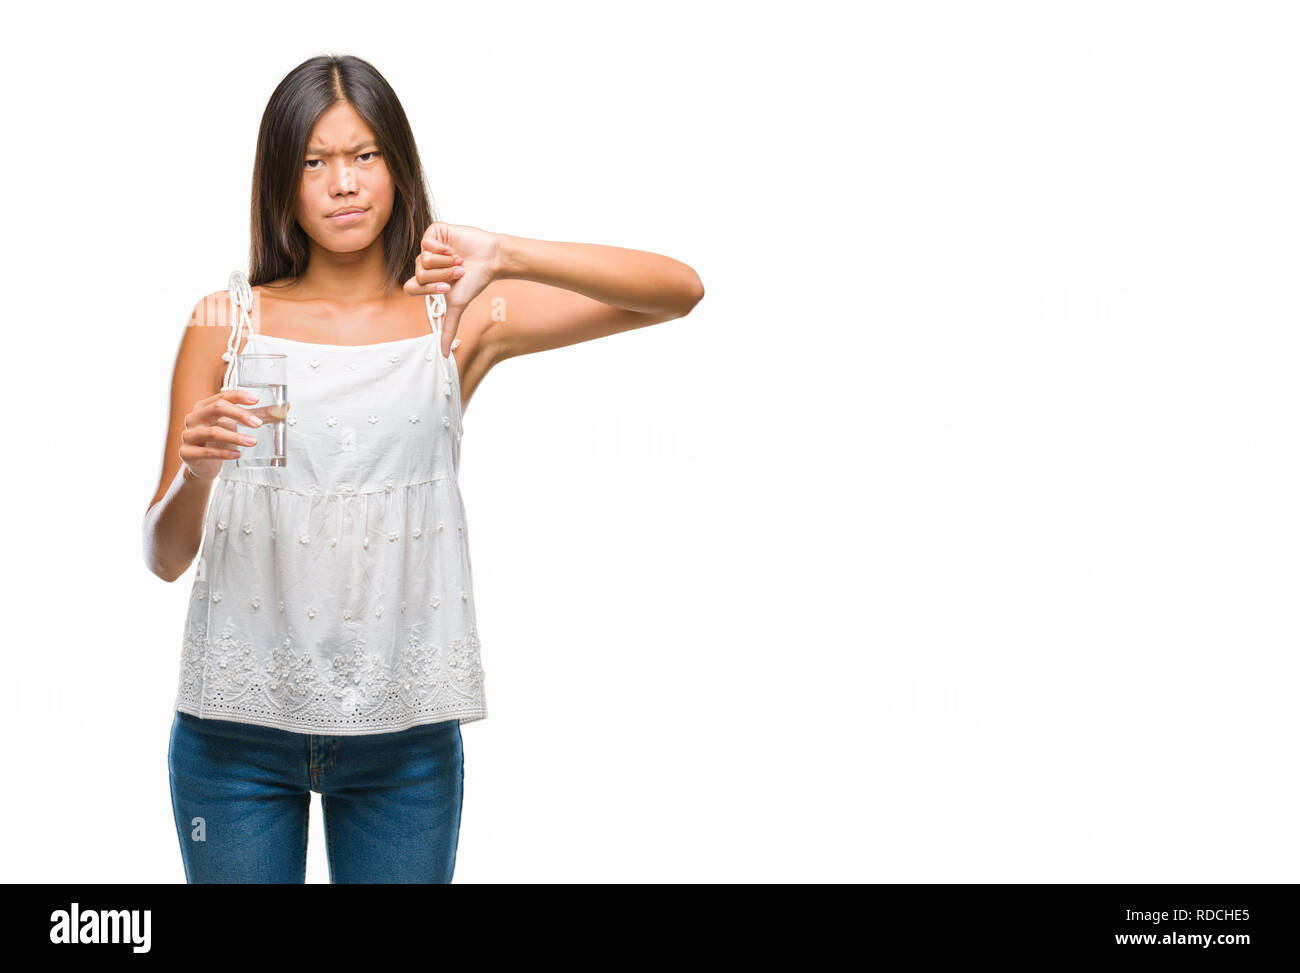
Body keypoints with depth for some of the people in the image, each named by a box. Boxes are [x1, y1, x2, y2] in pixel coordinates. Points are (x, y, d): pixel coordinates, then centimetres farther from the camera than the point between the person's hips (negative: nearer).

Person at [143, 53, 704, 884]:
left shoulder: (457, 316, 2)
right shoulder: (227, 322, 2)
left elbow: (678, 291, -9)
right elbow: (165, 557, 1)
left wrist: (507, 257, -22)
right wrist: (195, 473, -21)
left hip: (404, 732, 0)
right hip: (239, 727, 0)